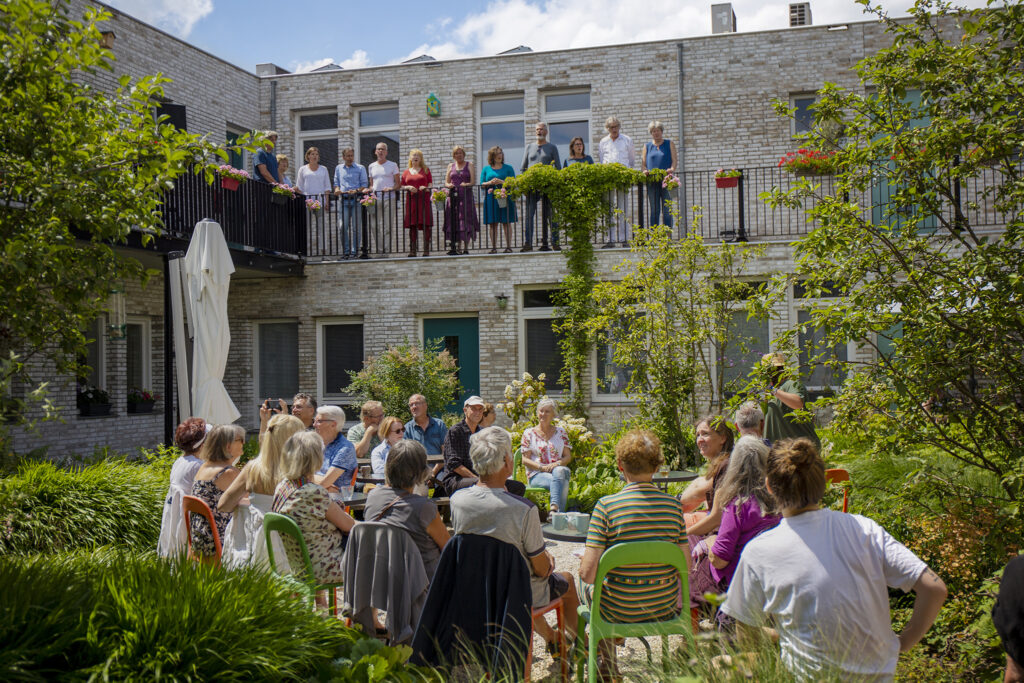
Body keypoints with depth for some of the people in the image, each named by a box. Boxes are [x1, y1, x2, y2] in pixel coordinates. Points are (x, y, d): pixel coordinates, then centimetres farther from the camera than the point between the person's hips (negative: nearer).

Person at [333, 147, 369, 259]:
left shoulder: (360, 168, 9)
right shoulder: (338, 168, 18)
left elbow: (364, 184, 4)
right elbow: (336, 183, 20)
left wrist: (356, 191, -13)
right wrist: (337, 189, -2)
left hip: (356, 200, -2)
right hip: (343, 200, 2)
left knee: (356, 227, -3)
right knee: (342, 227, -6)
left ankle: (354, 251, 2)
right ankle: (346, 251, 1)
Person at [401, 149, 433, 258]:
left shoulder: (425, 170, 12)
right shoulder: (406, 172, 15)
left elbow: (430, 183, 8)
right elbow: (402, 186, 14)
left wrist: (426, 188, -12)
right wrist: (408, 187, -7)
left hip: (424, 199, -1)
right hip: (411, 199, 1)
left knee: (426, 224, -7)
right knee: (412, 225, -1)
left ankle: (426, 250, -5)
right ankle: (412, 250, 2)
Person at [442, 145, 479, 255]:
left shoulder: (469, 165, 9)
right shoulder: (451, 166, 16)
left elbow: (472, 182, 0)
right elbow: (446, 182, 13)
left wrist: (466, 184, -21)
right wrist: (449, 185, -10)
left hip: (466, 196, -3)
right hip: (453, 196, 3)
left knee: (466, 221, -6)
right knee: (454, 221, -2)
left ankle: (466, 247, -3)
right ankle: (459, 247, 5)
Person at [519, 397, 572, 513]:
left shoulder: (561, 432, 18)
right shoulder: (529, 433, 11)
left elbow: (568, 456, 13)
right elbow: (525, 460, 4)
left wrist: (558, 463, -10)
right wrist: (542, 467, -12)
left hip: (559, 470, 2)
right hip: (537, 474, -2)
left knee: (559, 471, -39)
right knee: (562, 483, -35)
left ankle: (554, 509, -48)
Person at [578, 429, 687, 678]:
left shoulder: (606, 505, -18)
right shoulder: (673, 505, -7)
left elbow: (588, 572, -19)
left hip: (619, 611, -3)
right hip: (664, 608, 4)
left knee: (583, 584, 29)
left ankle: (608, 665, 37)